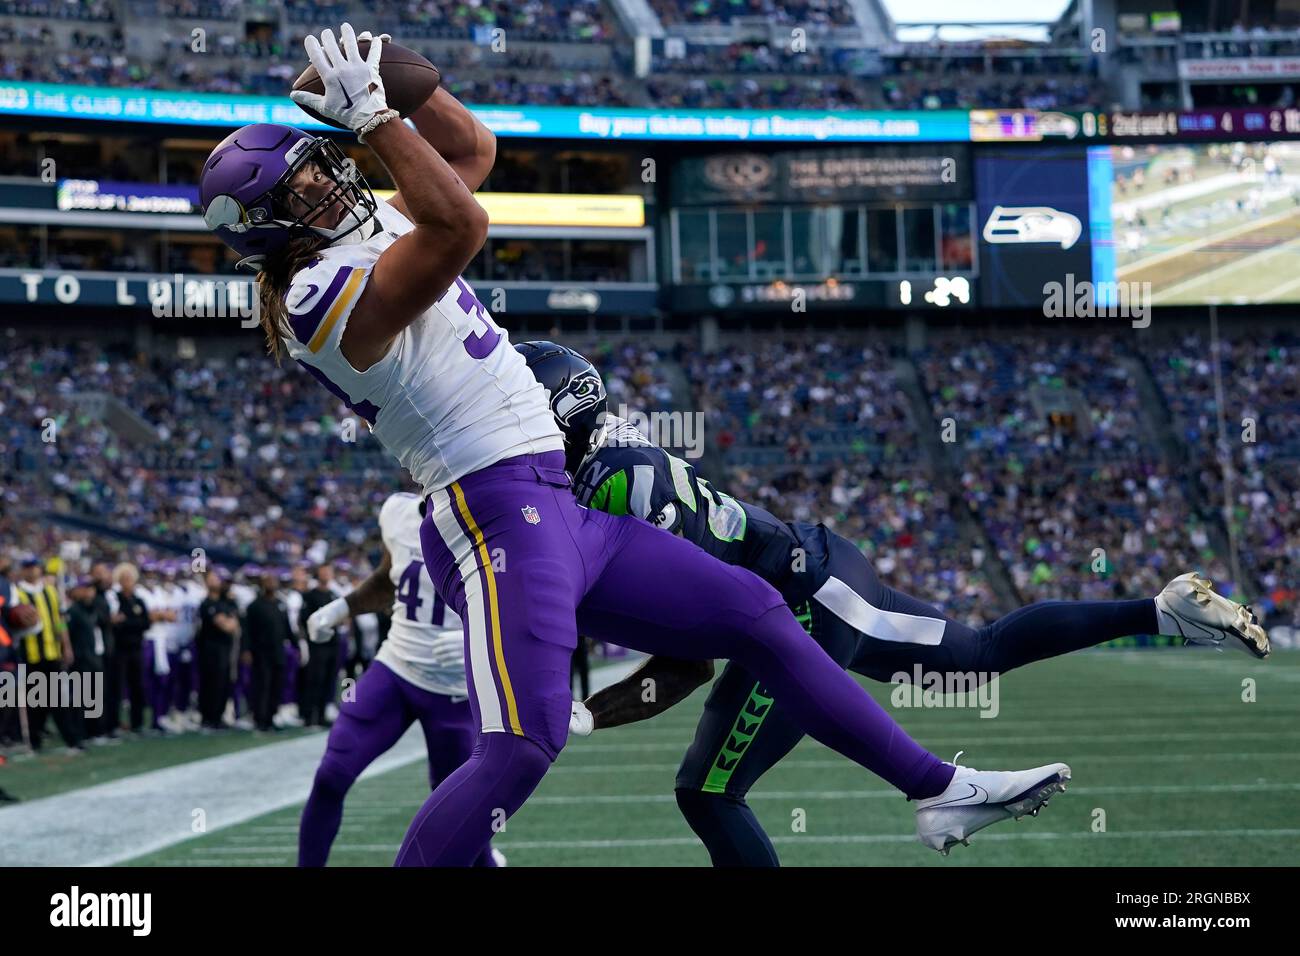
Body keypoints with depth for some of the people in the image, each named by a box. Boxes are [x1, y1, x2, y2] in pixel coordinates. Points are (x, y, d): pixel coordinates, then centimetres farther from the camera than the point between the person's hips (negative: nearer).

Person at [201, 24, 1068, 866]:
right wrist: (373, 116, -19)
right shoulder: (326, 294, -14)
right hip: (495, 512, -11)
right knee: (522, 745, -26)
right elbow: (460, 225, -27)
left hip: (561, 512, 11)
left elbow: (473, 148, 28)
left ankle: (937, 789, 21)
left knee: (757, 615, 13)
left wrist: (396, 73, 14)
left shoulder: (372, 233, 16)